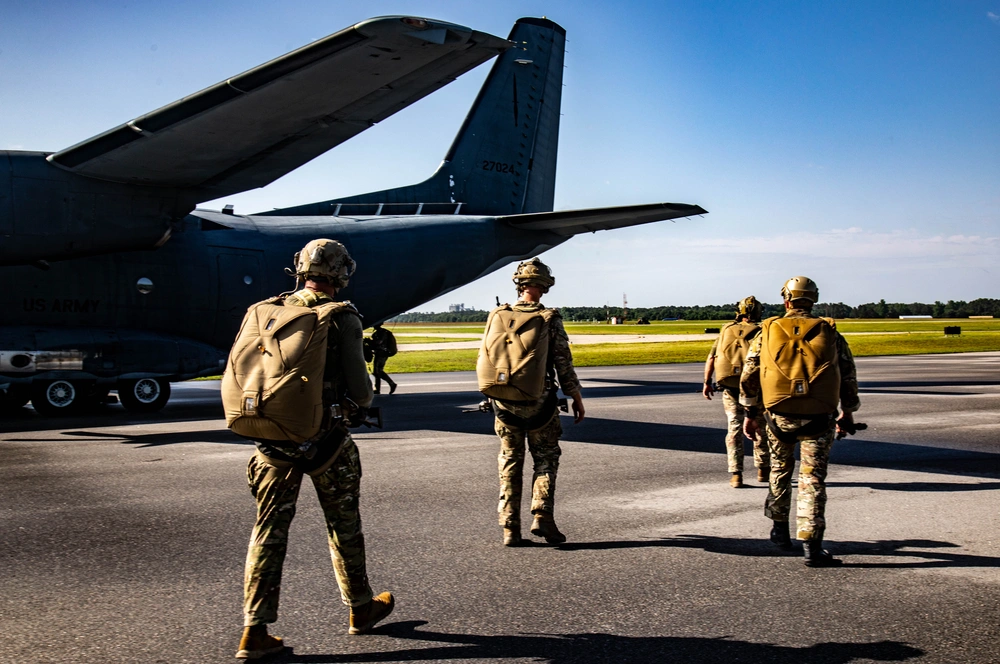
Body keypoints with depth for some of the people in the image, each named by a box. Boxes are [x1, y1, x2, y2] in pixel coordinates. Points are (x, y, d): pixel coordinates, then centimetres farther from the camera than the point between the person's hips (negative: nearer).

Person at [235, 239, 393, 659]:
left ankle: (255, 632, 6)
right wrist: (364, 404, 12)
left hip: (273, 436, 3)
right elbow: (357, 385, -11)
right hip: (325, 439, -3)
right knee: (343, 526, 15)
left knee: (269, 530, 7)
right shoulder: (343, 319, -9)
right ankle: (361, 609, 31)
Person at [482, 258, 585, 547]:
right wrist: (577, 399, 5)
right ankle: (542, 516, -2)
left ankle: (510, 528, 10)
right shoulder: (550, 320, -8)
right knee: (546, 458, 12)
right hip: (539, 404, -3)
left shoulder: (497, 316, 0)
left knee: (510, 462, 12)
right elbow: (564, 365, -6)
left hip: (504, 403, 3)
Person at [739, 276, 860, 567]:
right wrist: (847, 413, 22)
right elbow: (849, 377, 9)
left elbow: (748, 376, 5)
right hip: (818, 418, -1)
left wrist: (750, 414, 14)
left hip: (778, 414, 1)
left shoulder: (767, 332, 4)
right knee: (813, 479, 2)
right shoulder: (830, 333, 4)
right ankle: (812, 547, -3)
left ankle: (780, 529, 33)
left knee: (780, 469, 22)